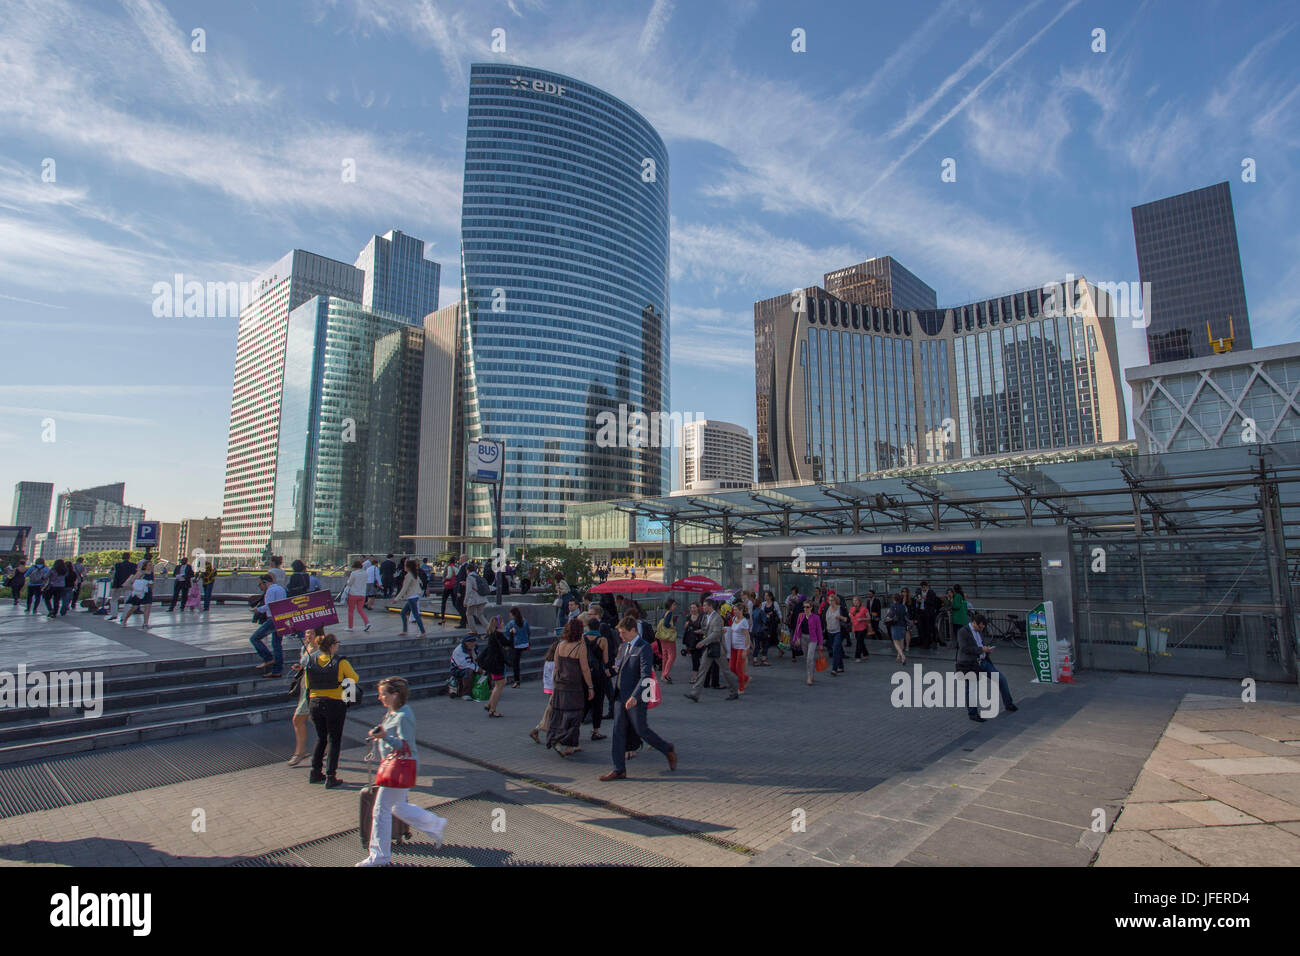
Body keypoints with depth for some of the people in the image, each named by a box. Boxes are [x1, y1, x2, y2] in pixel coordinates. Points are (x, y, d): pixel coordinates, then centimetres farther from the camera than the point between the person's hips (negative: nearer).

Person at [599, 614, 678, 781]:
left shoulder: (644, 648, -15)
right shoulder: (622, 647, 12)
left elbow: (646, 676, -23)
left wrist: (635, 696, -31)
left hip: (636, 699, -8)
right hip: (621, 697, 8)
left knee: (641, 730, 3)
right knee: (618, 731, 6)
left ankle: (669, 750, 26)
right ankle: (619, 770, 15)